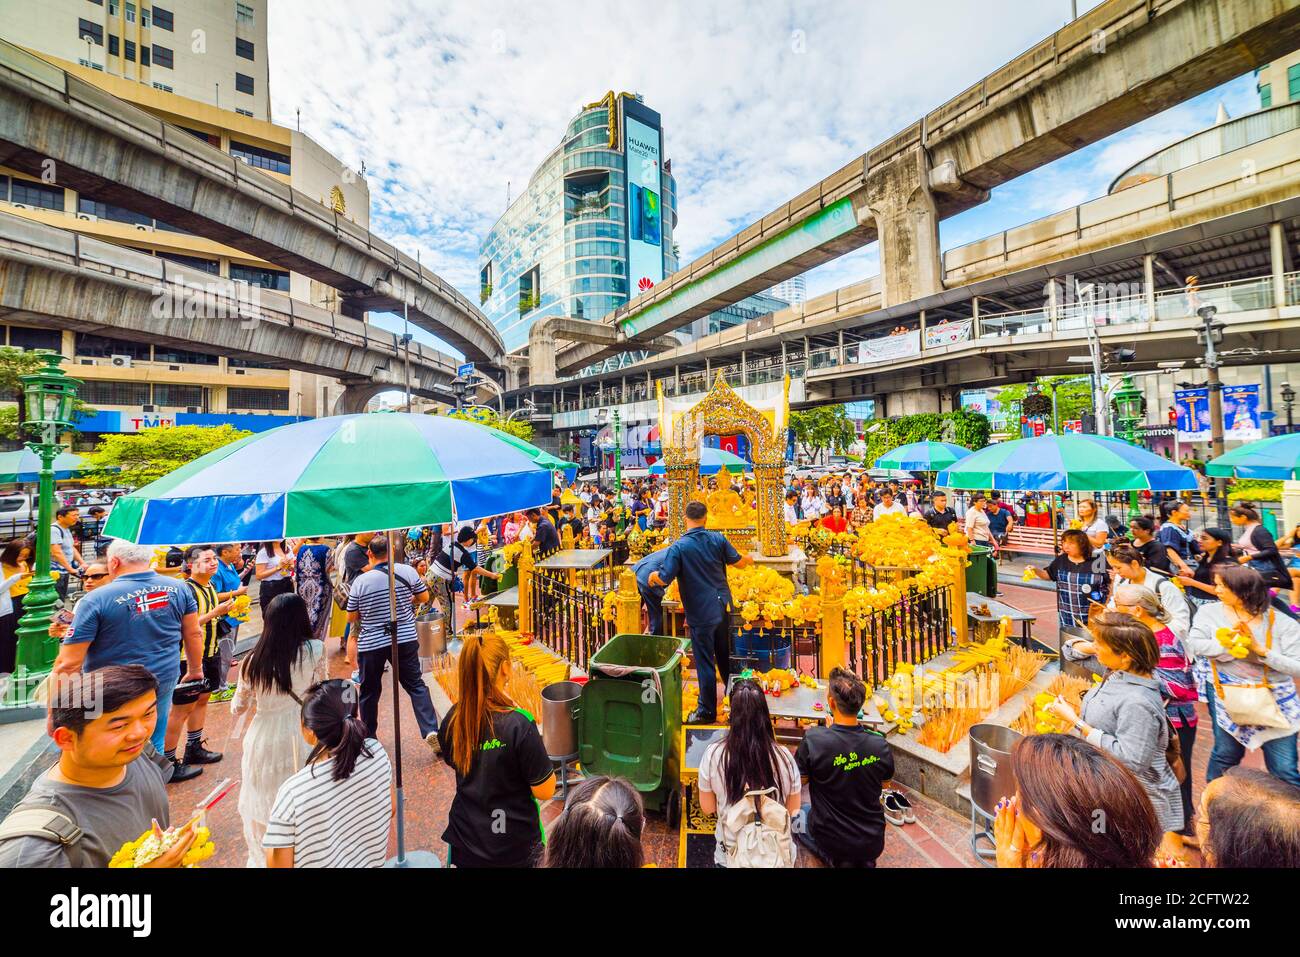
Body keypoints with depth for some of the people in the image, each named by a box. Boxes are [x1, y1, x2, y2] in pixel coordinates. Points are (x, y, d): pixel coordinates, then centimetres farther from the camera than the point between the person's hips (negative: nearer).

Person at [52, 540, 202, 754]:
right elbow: (194, 634, 3)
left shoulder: (95, 600, -15)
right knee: (154, 748, 19)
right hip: (164, 681, 3)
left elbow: (69, 663, -14)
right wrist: (195, 670, 16)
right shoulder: (178, 588, -4)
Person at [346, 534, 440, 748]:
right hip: (405, 640, 1)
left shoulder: (360, 581, -9)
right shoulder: (407, 571, -7)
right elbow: (424, 597, 5)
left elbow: (351, 618, 0)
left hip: (371, 644, -1)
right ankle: (431, 730, -2)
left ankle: (368, 737, 31)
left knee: (369, 691, 17)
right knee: (415, 684, 9)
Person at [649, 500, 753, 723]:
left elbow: (664, 579, -19)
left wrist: (653, 576, 4)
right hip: (723, 606, 5)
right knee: (726, 655, 24)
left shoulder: (678, 547, -17)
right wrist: (748, 560, 29)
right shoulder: (717, 539, -4)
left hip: (701, 613, -5)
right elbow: (738, 562, 6)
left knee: (705, 663, 7)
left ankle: (707, 711, 20)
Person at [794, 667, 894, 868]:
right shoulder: (880, 744, -17)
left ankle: (835, 860, 9)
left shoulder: (813, 740, -28)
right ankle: (864, 861, 16)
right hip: (874, 844, 4)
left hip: (832, 841, -3)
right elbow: (885, 783, 4)